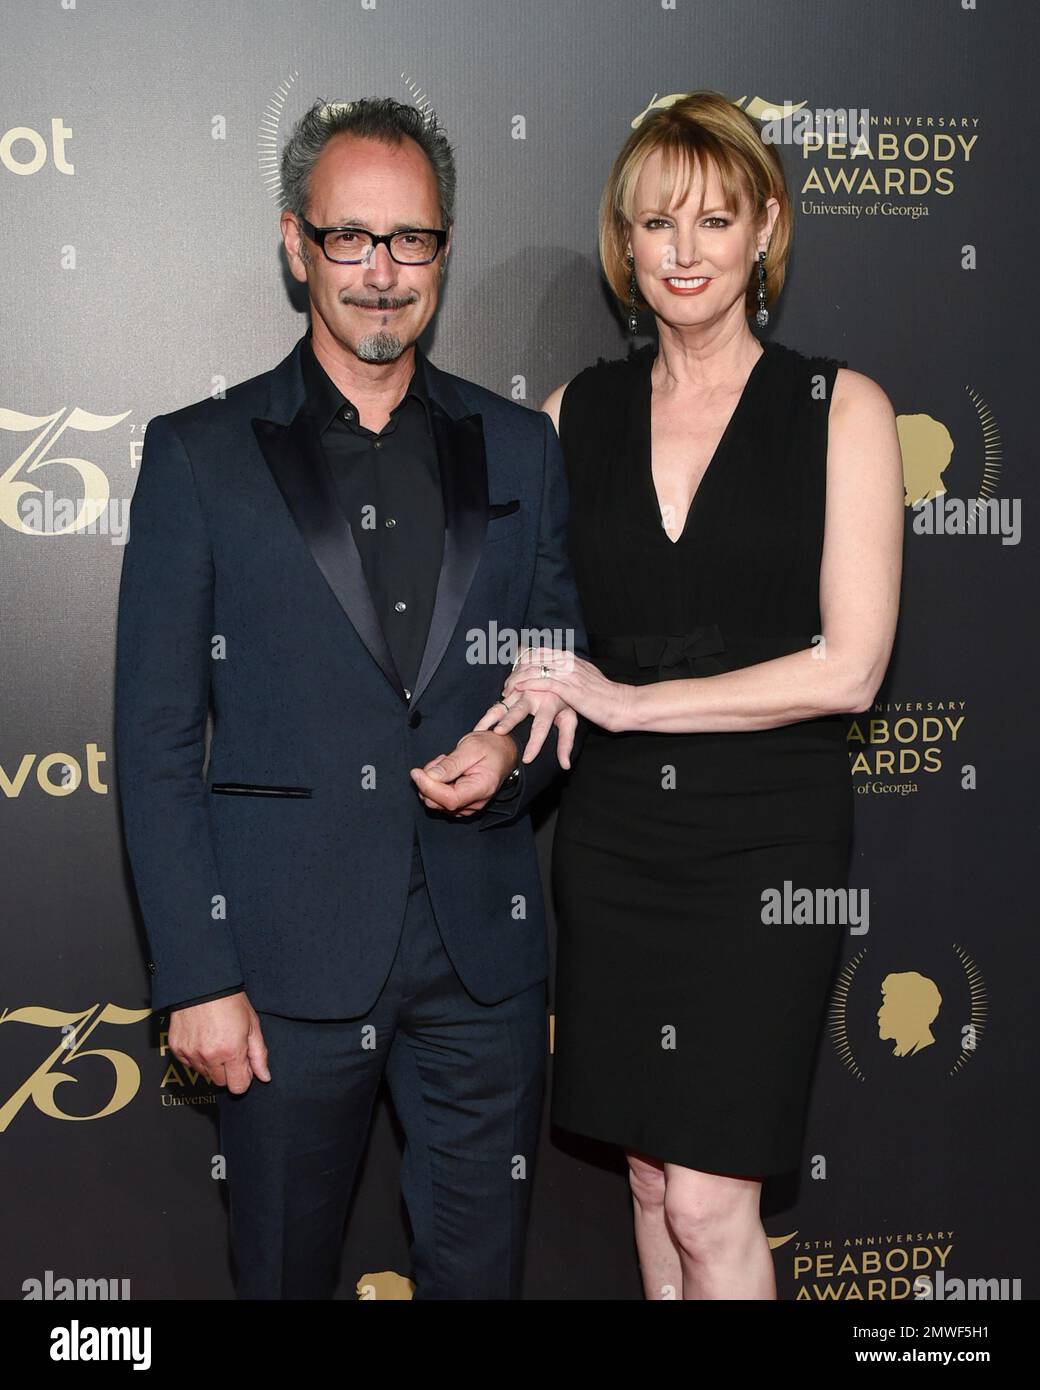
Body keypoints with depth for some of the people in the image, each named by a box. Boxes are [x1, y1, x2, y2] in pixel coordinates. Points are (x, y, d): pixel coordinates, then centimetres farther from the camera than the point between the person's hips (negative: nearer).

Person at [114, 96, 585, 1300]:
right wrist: (195, 976, -8)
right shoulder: (199, 456, -1)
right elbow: (154, 741, -3)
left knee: (480, 1271, 14)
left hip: (483, 959, 2)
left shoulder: (518, 450, 7)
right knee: (284, 1272, 14)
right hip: (287, 963, -2)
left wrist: (514, 758, -8)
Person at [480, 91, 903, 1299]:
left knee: (708, 1203, -3)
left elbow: (849, 666, -10)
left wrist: (625, 700, -12)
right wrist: (500, 742, -4)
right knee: (651, 1173, 13)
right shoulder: (574, 414, 6)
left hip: (768, 839, -3)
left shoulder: (841, 409, -3)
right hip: (612, 832, 4)